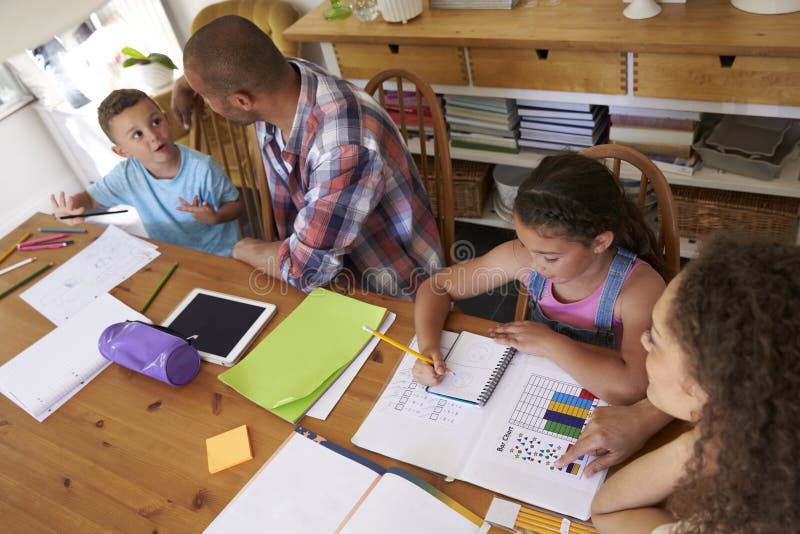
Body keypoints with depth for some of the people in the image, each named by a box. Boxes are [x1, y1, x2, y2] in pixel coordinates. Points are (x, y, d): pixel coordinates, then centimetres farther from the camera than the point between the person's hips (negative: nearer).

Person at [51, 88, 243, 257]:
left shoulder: (201, 168, -21)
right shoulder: (127, 175, -12)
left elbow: (235, 204, -8)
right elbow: (89, 198, 2)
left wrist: (215, 218, -31)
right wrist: (70, 206, -22)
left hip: (218, 255, -4)